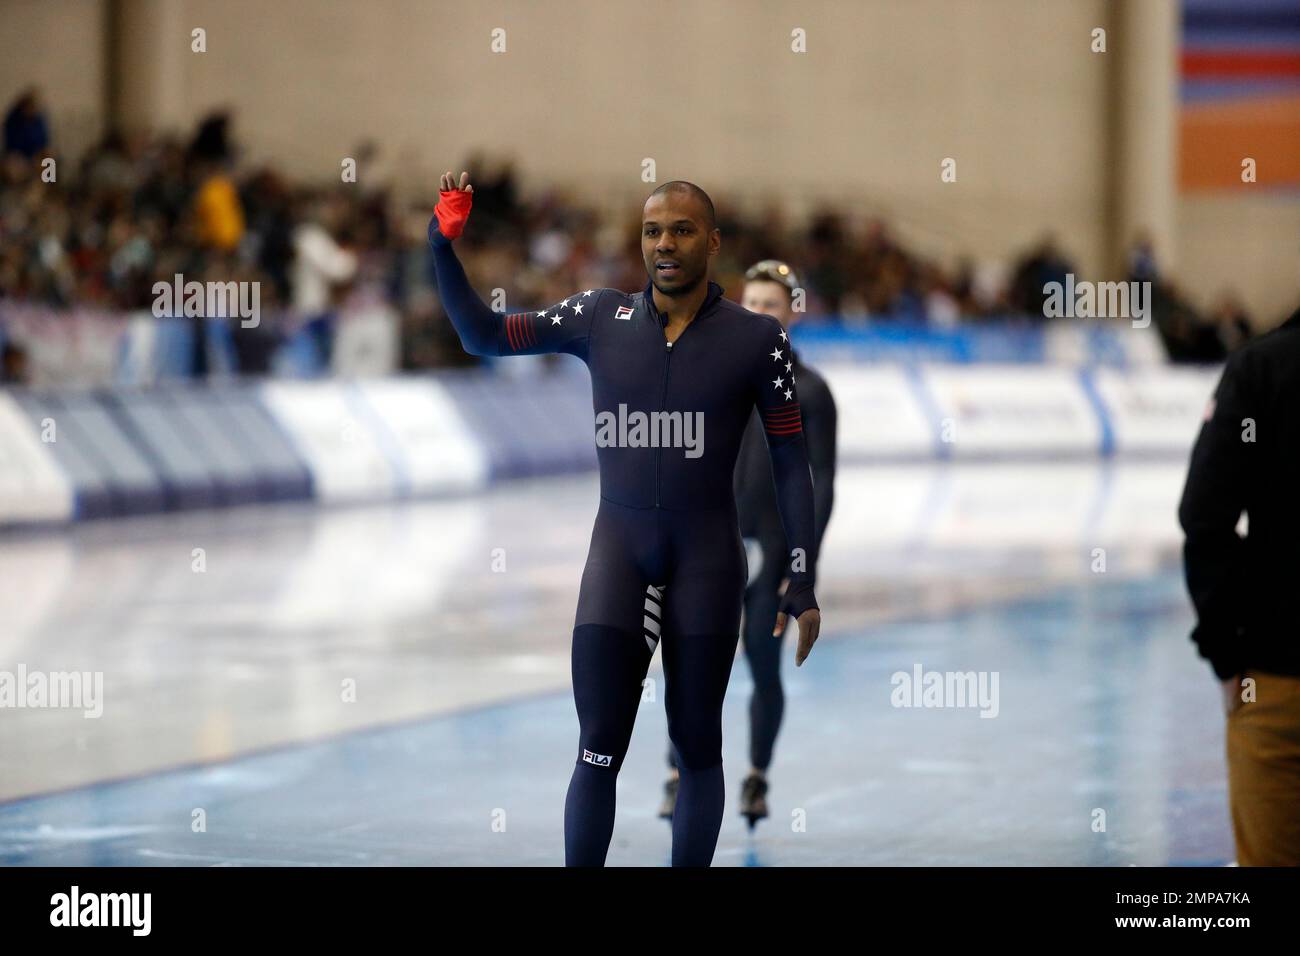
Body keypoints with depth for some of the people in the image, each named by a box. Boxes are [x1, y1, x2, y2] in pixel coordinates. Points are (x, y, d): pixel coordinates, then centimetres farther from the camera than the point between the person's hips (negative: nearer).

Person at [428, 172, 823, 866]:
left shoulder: (756, 339, -3)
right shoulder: (600, 319, 2)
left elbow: (790, 465, 2)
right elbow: (482, 335, 7)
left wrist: (802, 583, -1)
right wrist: (443, 246, -7)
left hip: (707, 554, -1)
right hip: (618, 546, 1)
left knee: (697, 746, 7)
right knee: (598, 750, -4)